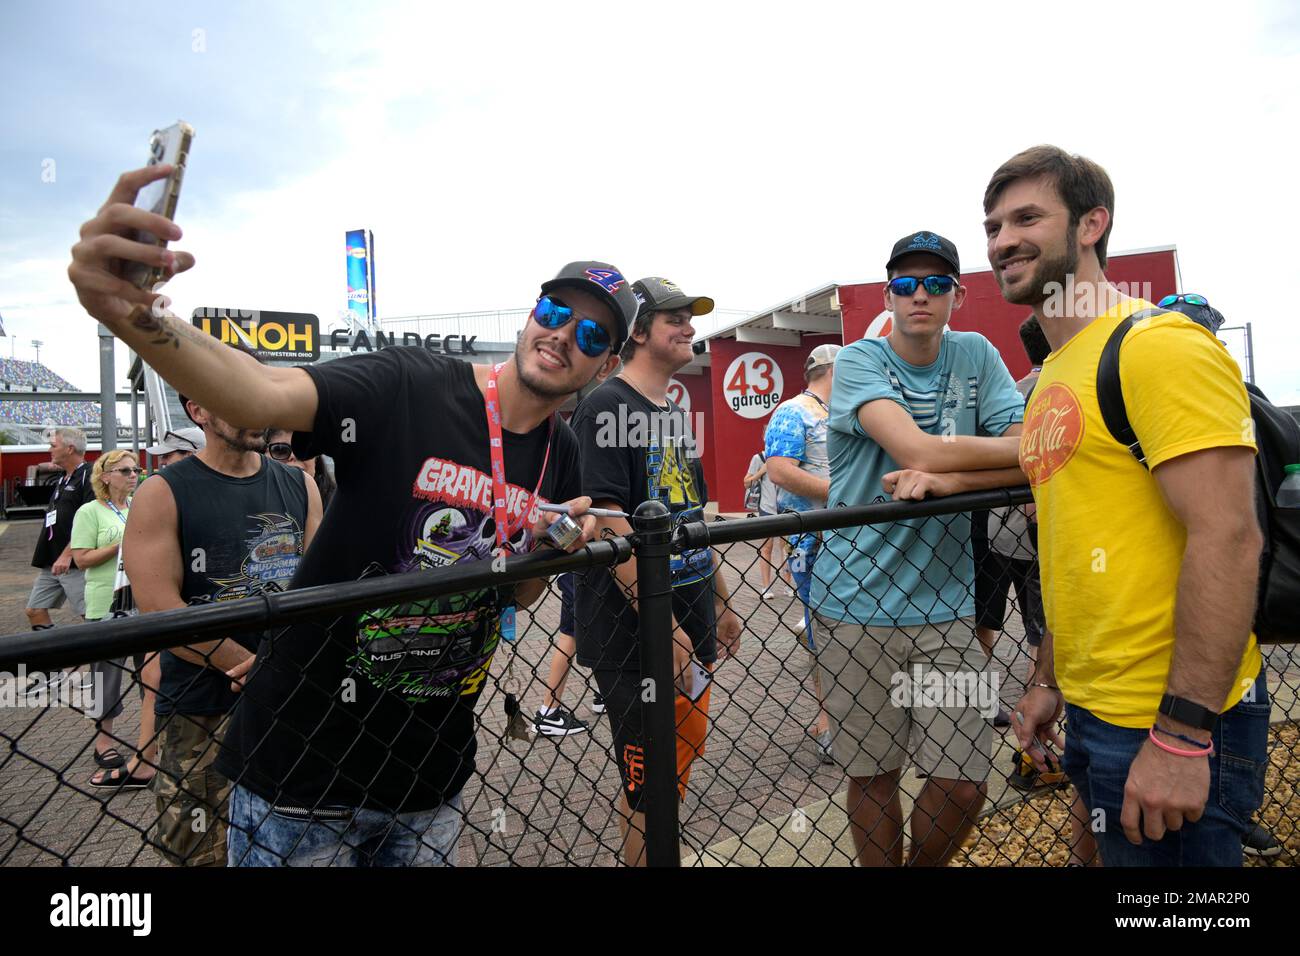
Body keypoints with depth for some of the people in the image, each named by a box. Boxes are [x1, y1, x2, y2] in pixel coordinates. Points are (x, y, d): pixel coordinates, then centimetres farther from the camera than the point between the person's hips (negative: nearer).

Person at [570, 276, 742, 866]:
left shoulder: (675, 413, 14)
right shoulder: (606, 407, -13)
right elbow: (610, 524, -21)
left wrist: (720, 603, 19)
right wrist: (663, 627, -23)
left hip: (690, 625, 9)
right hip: (633, 634, -9)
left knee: (685, 753, 21)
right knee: (647, 780, 4)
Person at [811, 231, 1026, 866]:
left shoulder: (976, 356, 6)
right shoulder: (860, 360, -5)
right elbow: (918, 450, -21)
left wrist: (944, 479, -22)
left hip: (944, 601, 3)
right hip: (856, 603, -2)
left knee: (963, 784, 3)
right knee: (872, 777, 9)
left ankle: (924, 864, 31)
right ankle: (881, 863, 34)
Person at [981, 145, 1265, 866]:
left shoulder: (1158, 344, -14)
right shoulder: (1053, 379, 13)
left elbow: (1228, 538, -22)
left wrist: (1181, 735, -23)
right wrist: (1048, 683, 18)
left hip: (1173, 725, -9)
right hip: (1090, 712, 9)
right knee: (1110, 849, 22)